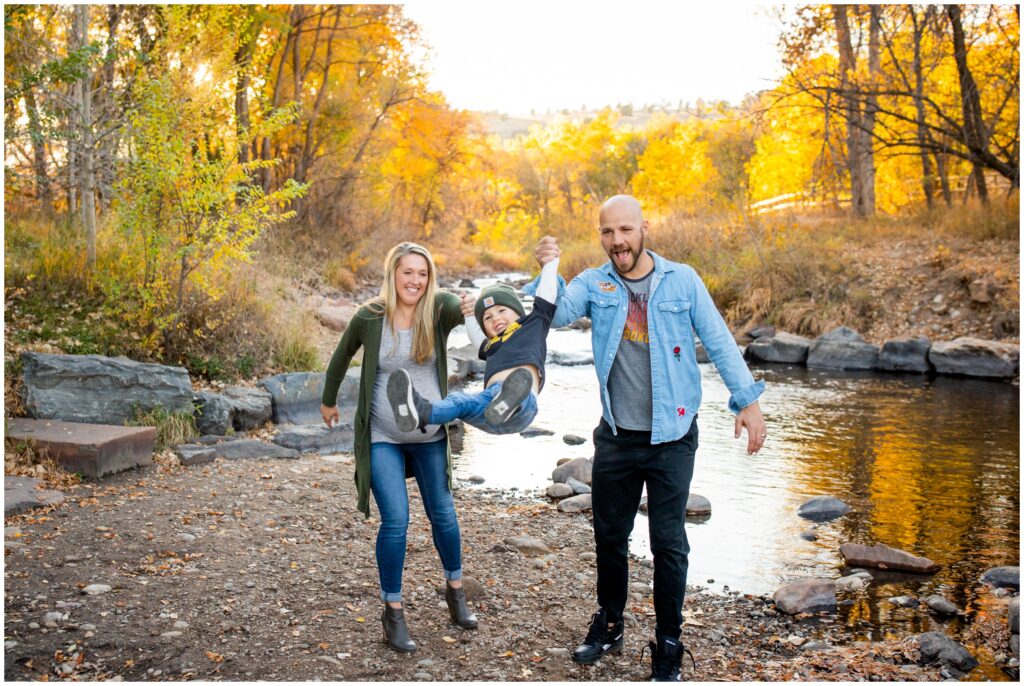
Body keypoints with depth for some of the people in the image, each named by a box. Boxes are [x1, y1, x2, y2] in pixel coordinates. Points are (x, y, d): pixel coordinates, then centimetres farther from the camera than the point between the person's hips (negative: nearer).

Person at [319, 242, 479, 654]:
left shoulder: (438, 309, -11)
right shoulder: (369, 318, -11)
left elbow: (459, 307, -34)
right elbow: (342, 357, 7)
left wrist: (473, 308, -58)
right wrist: (328, 401, 19)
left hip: (430, 437, 2)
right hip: (383, 439, -2)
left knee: (442, 513, 14)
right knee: (395, 521, -8)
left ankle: (455, 590, 37)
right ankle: (392, 611, 10)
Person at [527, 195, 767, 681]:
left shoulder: (682, 280, -3)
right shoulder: (593, 285, 0)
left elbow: (719, 342, -2)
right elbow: (556, 313, -17)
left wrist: (747, 400, -9)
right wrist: (546, 273, -35)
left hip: (671, 437, -2)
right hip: (615, 436, 2)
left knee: (668, 545, 3)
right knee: (609, 537, 15)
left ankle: (668, 646, 20)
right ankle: (608, 627, 36)